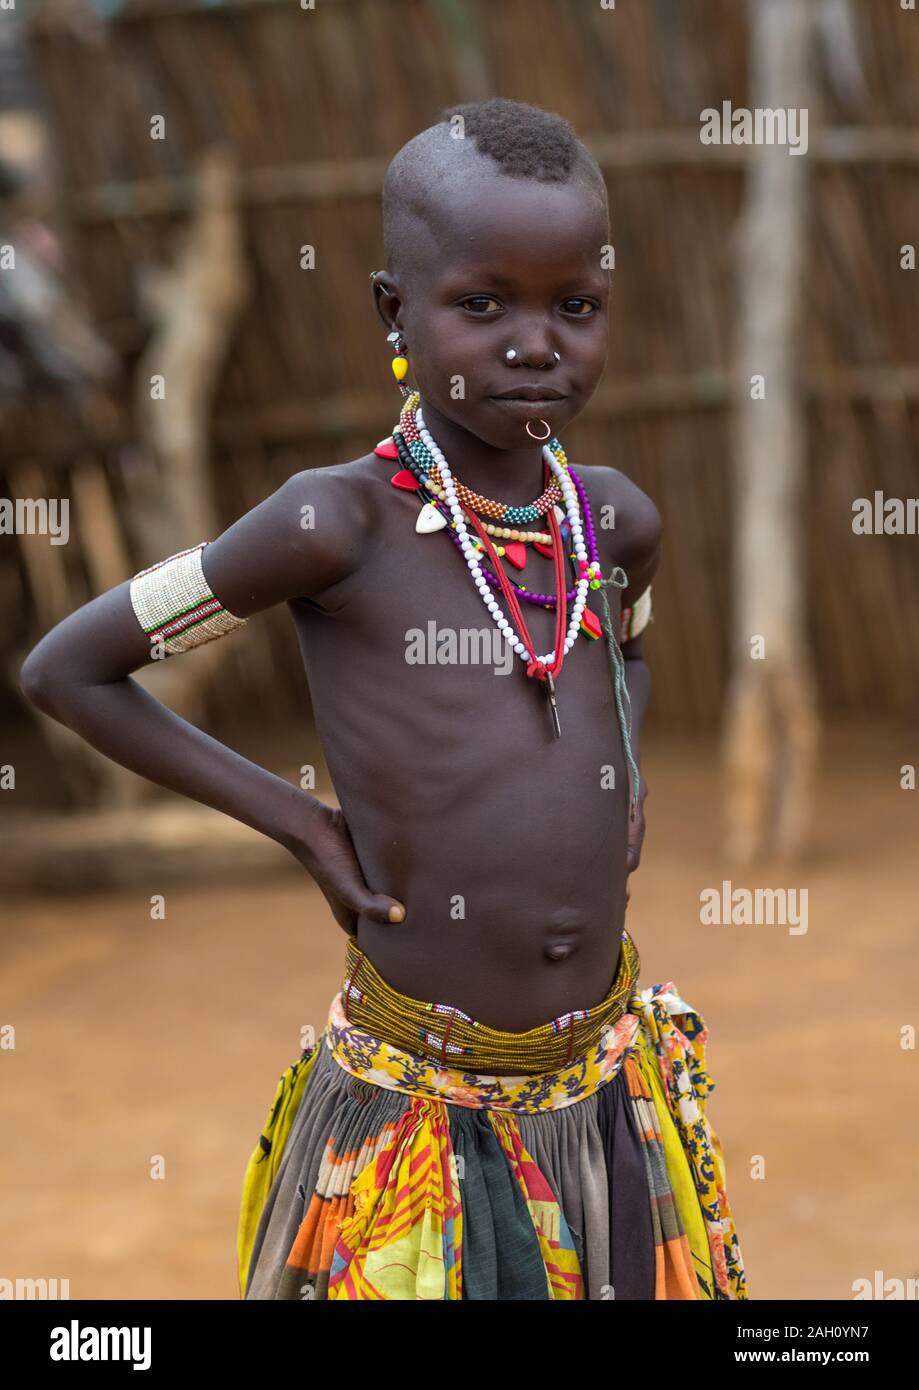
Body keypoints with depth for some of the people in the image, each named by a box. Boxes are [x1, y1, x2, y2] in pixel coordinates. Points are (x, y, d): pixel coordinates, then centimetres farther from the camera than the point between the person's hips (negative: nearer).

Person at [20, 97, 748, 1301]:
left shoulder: (617, 522, 0)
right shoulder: (339, 525, -15)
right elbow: (64, 670, -7)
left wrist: (621, 780, 6)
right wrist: (297, 822, -9)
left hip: (611, 1103, 4)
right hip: (417, 1112, -4)